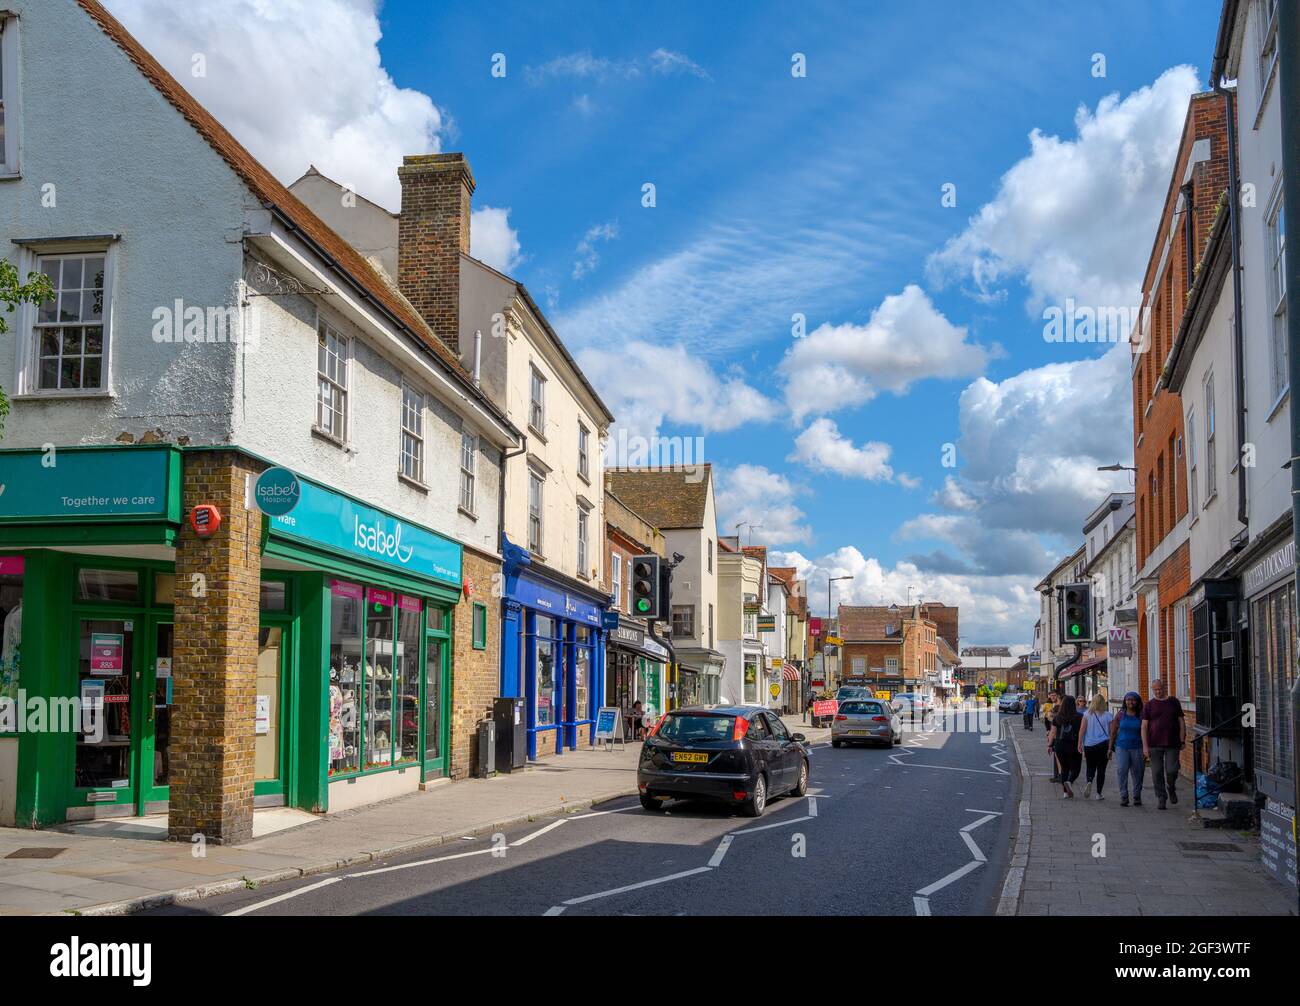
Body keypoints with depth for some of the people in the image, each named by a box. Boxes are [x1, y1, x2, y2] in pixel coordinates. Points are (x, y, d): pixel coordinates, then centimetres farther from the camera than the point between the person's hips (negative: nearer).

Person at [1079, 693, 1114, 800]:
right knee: (1101, 769, 7)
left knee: (1090, 767, 13)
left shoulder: (1087, 714, -1)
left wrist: (1080, 744, 1)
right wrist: (1110, 748, 5)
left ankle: (1089, 782, -16)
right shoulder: (1108, 715, -2)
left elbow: (1082, 730, -4)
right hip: (1103, 745, -1)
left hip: (1089, 745, 1)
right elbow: (1111, 732, -1)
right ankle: (1099, 793, 7)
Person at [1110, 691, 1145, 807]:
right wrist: (1111, 748, 8)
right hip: (1121, 747, 0)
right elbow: (1113, 732, 9)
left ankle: (1137, 797, 20)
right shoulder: (1120, 715, 4)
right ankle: (1123, 797, -5)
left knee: (1137, 773, 5)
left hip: (1137, 748, 0)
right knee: (1122, 770, -10)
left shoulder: (1141, 716, 2)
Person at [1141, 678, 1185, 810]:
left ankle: (1171, 790, 24)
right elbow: (1144, 726, 3)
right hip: (1154, 745, 0)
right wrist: (1145, 746, -5)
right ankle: (1160, 798, 11)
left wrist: (1182, 740, 2)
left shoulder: (1174, 702, 8)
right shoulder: (1149, 705, 5)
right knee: (1157, 773, 1)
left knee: (1171, 771, -5)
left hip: (1172, 744, 0)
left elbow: (1181, 722, 10)